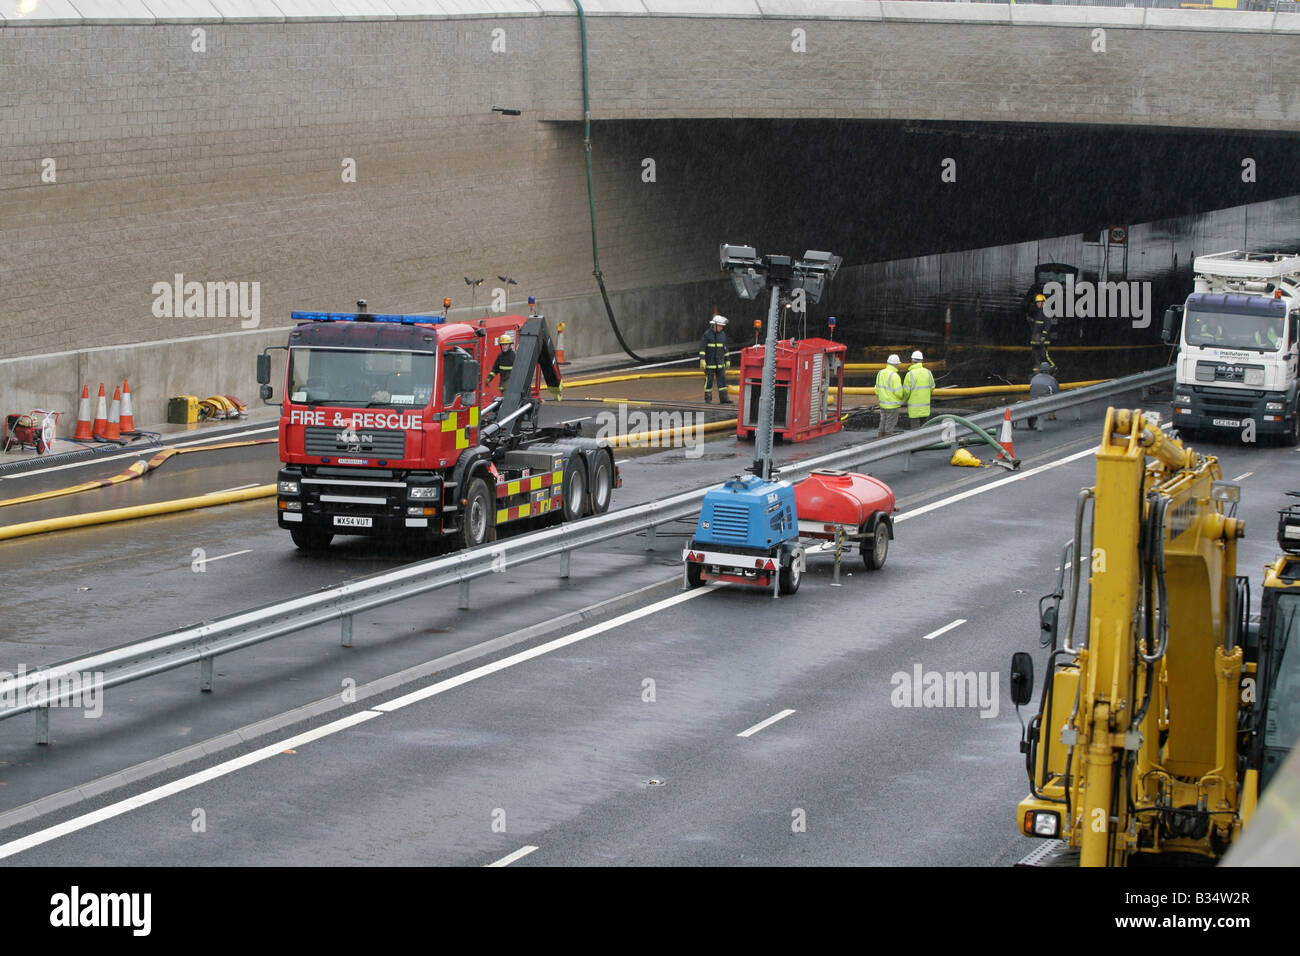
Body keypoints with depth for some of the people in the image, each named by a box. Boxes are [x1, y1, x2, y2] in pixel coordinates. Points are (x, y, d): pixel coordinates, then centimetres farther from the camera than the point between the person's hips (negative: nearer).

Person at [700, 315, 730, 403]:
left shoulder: (722, 334, 10)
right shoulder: (707, 334, -7)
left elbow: (725, 348, 18)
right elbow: (702, 348, -10)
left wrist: (727, 360, 19)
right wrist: (702, 360, -19)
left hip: (720, 363, 5)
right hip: (710, 363, -5)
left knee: (722, 379, -2)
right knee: (709, 380, 0)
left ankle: (724, 398, -3)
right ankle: (708, 398, 8)